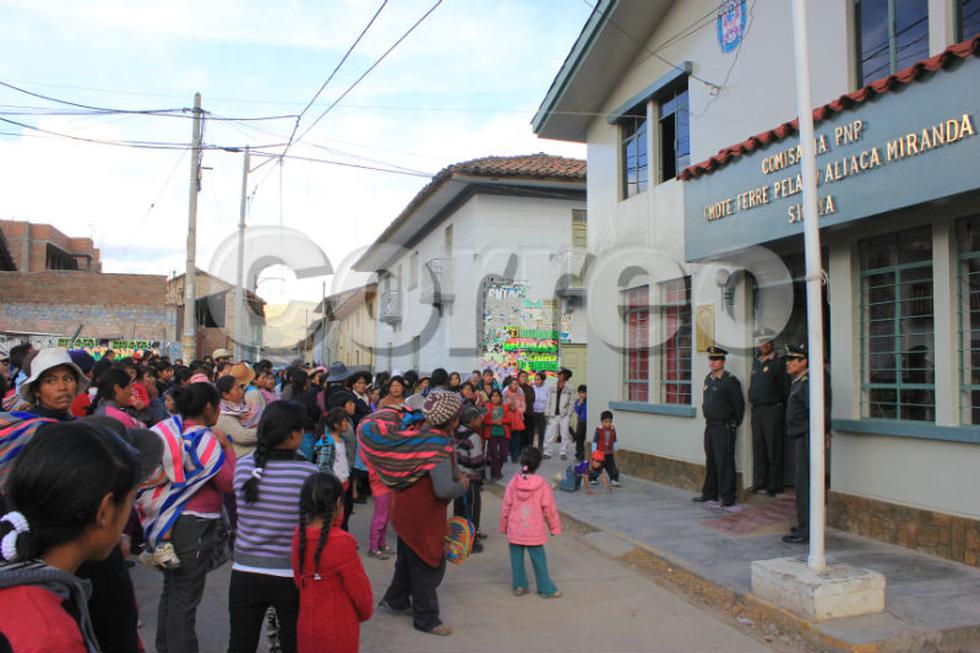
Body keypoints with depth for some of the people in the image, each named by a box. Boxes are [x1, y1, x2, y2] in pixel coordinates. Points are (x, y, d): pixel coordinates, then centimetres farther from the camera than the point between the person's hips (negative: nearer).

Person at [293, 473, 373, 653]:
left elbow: (298, 580, 6)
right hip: (339, 630, -5)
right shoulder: (342, 542, -24)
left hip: (307, 625, 5)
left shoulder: (300, 535, -7)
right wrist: (366, 612, 4)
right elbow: (359, 588, -16)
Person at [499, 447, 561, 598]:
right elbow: (549, 508, -5)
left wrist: (503, 526, 13)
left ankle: (519, 586, 20)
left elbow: (506, 506, 0)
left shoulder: (513, 482, -6)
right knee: (539, 560, 7)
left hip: (515, 531, 2)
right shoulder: (542, 484, -11)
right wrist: (554, 527, 7)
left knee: (516, 559, 13)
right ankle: (546, 589, 15)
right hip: (535, 532, -2)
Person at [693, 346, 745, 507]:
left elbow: (739, 405, -8)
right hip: (709, 426, 8)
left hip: (724, 428, -7)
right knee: (710, 461, 14)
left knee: (724, 461, -4)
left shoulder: (730, 380, -11)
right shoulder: (708, 379, 12)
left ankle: (727, 497, 3)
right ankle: (709, 493, 24)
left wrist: (734, 424, -4)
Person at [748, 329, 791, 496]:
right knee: (758, 447, 10)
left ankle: (774, 485, 5)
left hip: (773, 409, -6)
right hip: (756, 409, 7)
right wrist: (752, 399, 13)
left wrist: (781, 406, -10)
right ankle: (759, 482, 17)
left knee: (774, 449, -1)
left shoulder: (779, 362, -6)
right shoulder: (756, 361, 14)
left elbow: (786, 388, -9)